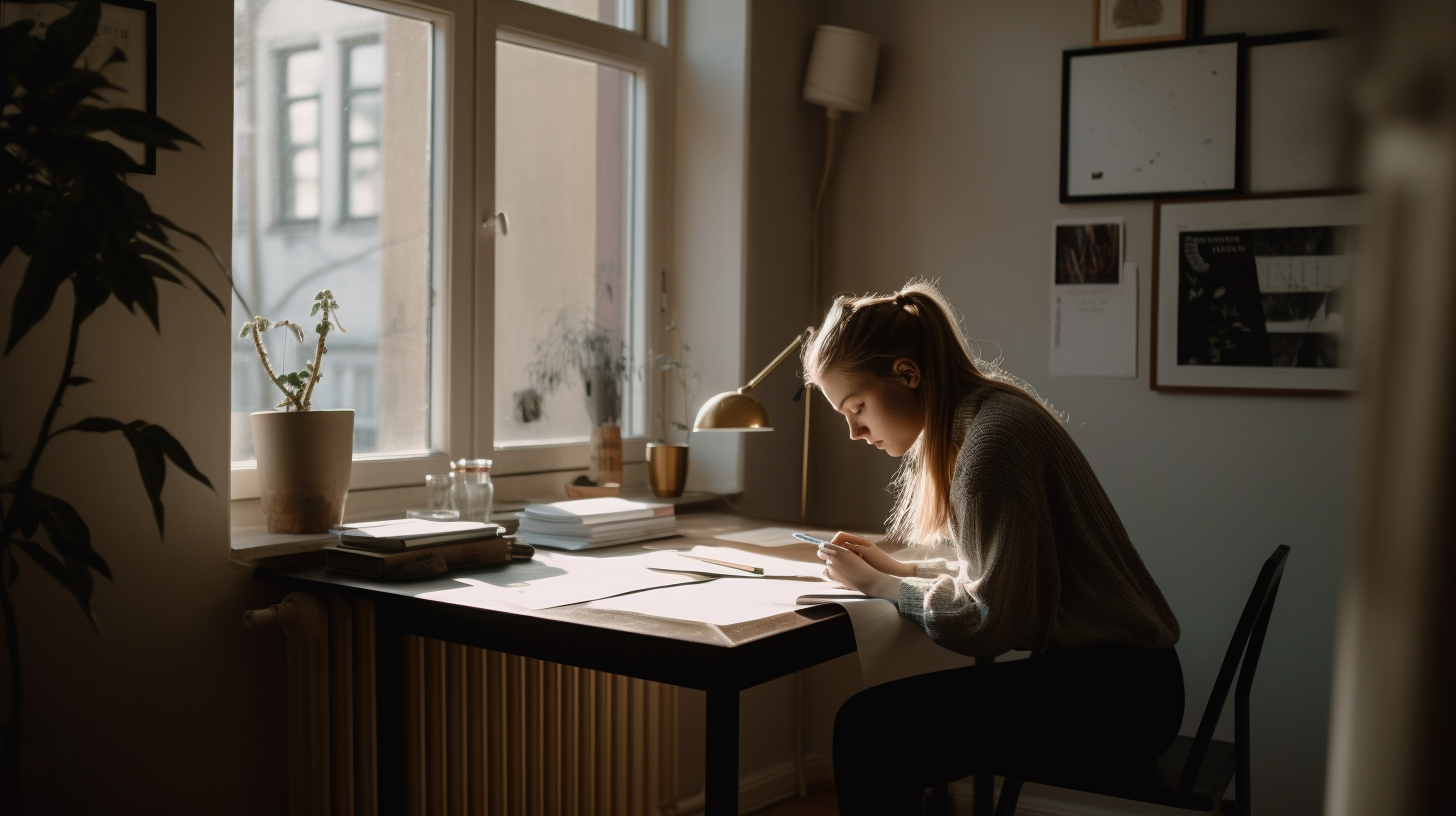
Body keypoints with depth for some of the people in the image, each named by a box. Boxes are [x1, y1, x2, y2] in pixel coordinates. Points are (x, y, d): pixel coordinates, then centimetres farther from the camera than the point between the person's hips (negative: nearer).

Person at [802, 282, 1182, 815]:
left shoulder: (994, 435, -18)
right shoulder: (978, 417, 12)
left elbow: (987, 621, -20)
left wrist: (878, 584, -8)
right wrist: (897, 569, 8)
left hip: (1113, 696, -10)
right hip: (1102, 676, 10)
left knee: (868, 730, -17)